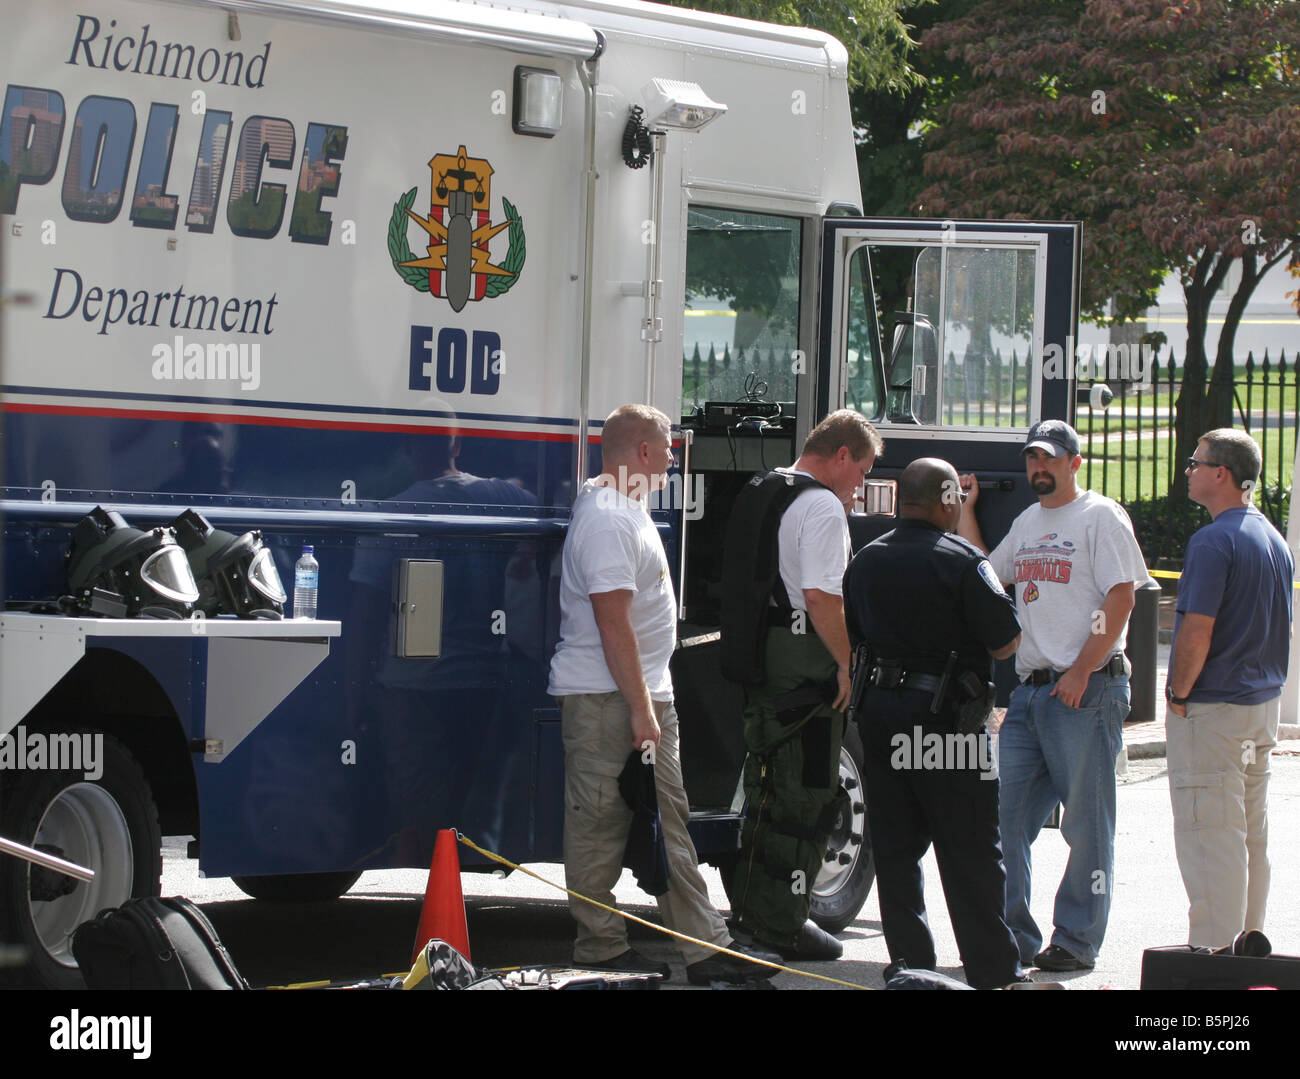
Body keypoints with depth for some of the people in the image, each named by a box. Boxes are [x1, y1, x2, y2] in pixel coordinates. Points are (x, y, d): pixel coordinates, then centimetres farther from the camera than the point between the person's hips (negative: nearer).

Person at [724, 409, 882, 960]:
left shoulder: (755, 494, 16)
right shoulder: (821, 506, -14)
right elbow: (821, 596, -22)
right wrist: (848, 664, -16)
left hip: (756, 661, 9)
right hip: (803, 667, -9)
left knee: (769, 786, 19)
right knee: (805, 797, -3)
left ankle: (749, 905, 26)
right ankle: (783, 923, 0)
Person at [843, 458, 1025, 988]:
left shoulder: (867, 561, 8)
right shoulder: (960, 561, -11)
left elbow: (848, 635, 16)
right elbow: (1006, 641, -9)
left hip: (879, 707, 6)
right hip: (945, 718, -6)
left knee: (895, 846, 11)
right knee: (970, 853, 1)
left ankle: (911, 961, 11)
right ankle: (994, 972, 4)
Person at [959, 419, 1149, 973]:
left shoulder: (1101, 517, -4)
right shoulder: (1027, 522, 19)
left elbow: (1120, 599, -11)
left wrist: (1081, 672, -16)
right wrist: (967, 511, 23)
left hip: (1087, 691, -7)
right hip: (1030, 689, 8)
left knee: (1087, 823, -2)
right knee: (1006, 816, 3)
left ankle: (1077, 941, 2)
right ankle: (1013, 935, 10)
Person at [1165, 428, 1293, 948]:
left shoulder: (1214, 542, -17)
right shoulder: (1274, 539, 12)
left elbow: (1197, 632, -21)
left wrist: (1179, 696, -11)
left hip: (1212, 710, -9)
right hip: (1263, 703, 9)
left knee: (1209, 837, -6)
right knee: (1251, 835, 15)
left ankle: (1213, 952, -5)